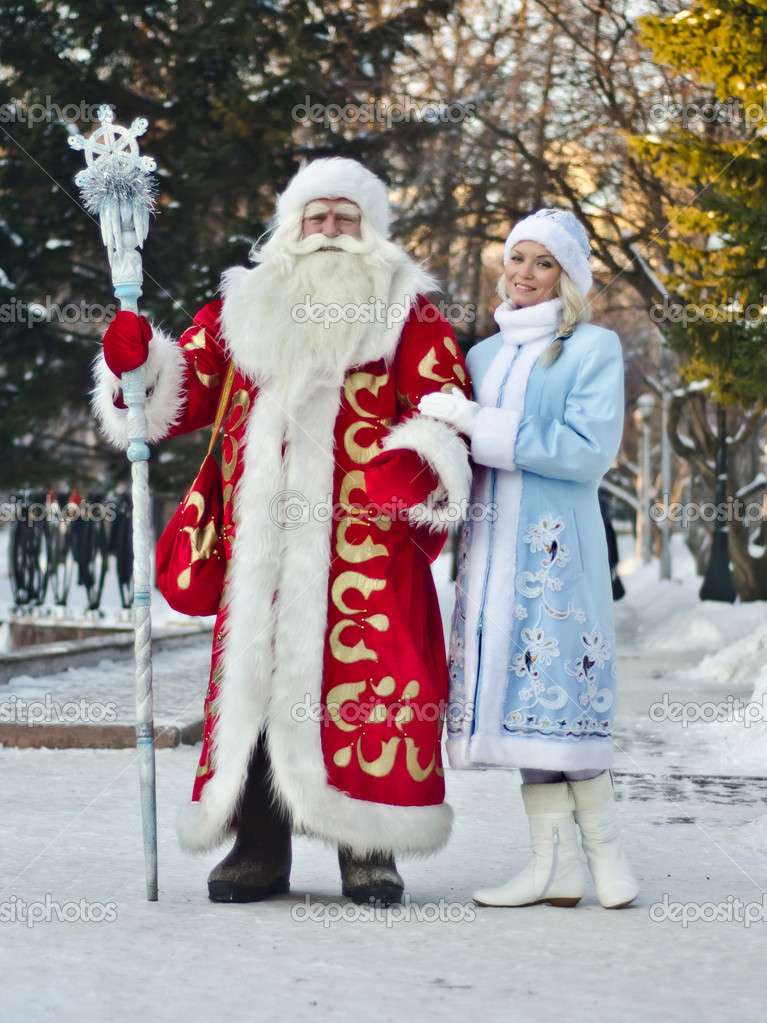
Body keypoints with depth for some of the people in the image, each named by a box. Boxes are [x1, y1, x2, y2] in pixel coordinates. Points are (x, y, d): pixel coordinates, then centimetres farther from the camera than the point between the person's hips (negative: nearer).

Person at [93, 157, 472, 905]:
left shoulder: (404, 311, 11)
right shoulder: (244, 309, 19)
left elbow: (445, 400, 1)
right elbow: (185, 391, 16)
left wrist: (415, 460, -18)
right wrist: (139, 360, -4)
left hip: (365, 543, -3)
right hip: (263, 540, 3)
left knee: (363, 679, -7)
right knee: (256, 676, 0)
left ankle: (366, 851, 2)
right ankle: (259, 849, 7)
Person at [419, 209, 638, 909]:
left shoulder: (593, 348, 1)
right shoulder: (485, 353, 19)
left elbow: (589, 451, -12)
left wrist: (483, 428, -13)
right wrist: (447, 428, -1)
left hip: (557, 545, -5)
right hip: (493, 542, 6)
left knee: (560, 690, -8)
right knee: (518, 694, 1)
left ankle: (604, 849, 4)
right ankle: (556, 864, 3)